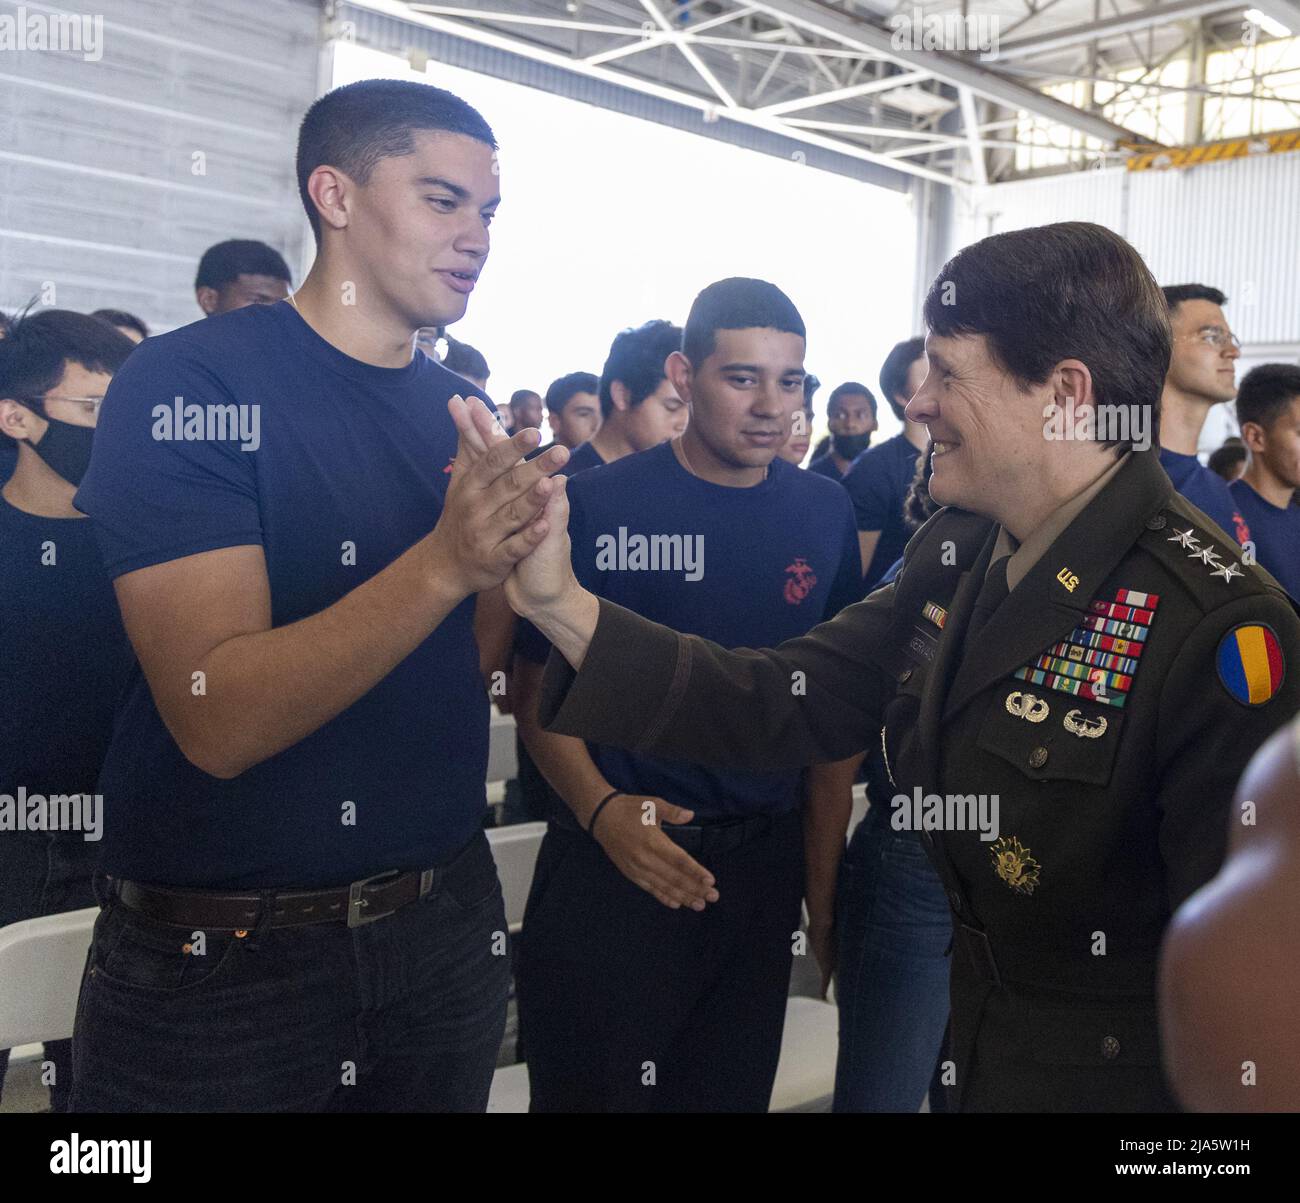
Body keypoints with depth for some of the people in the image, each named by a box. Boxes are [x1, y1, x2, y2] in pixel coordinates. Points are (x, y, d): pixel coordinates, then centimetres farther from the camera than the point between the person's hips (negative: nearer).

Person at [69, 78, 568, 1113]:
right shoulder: (187, 385, -14)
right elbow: (219, 721, -23)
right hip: (219, 953, -5)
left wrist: (520, 557, -13)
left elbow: (472, 665, 6)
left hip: (447, 921, 6)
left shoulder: (467, 414, 5)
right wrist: (444, 563, -33)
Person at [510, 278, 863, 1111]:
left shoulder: (825, 513, 2)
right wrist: (601, 808, -20)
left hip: (765, 864, 4)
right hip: (615, 862, -3)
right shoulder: (598, 504, -9)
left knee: (732, 1090, 18)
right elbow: (540, 683, -4)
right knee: (592, 1088, 10)